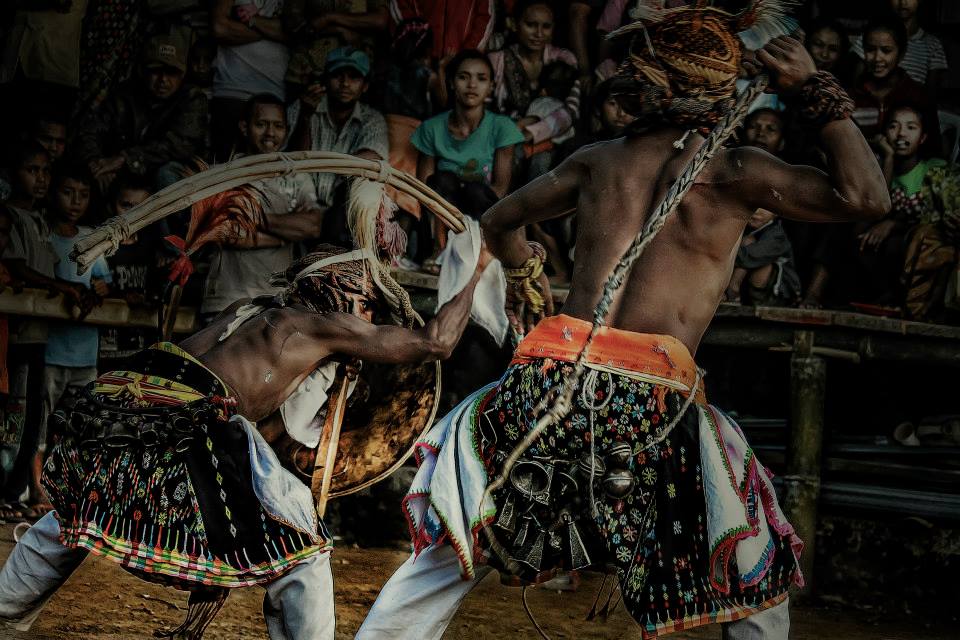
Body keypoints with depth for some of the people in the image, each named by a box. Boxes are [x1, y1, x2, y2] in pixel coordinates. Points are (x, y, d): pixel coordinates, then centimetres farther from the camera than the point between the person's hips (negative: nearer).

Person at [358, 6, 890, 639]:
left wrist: (527, 281, 53)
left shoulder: (599, 160, 18)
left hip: (556, 376, 4)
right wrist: (816, 89, 8)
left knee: (449, 552, 15)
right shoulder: (733, 170, 4)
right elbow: (866, 198, -1)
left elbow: (501, 223, 31)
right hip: (655, 394, -3)